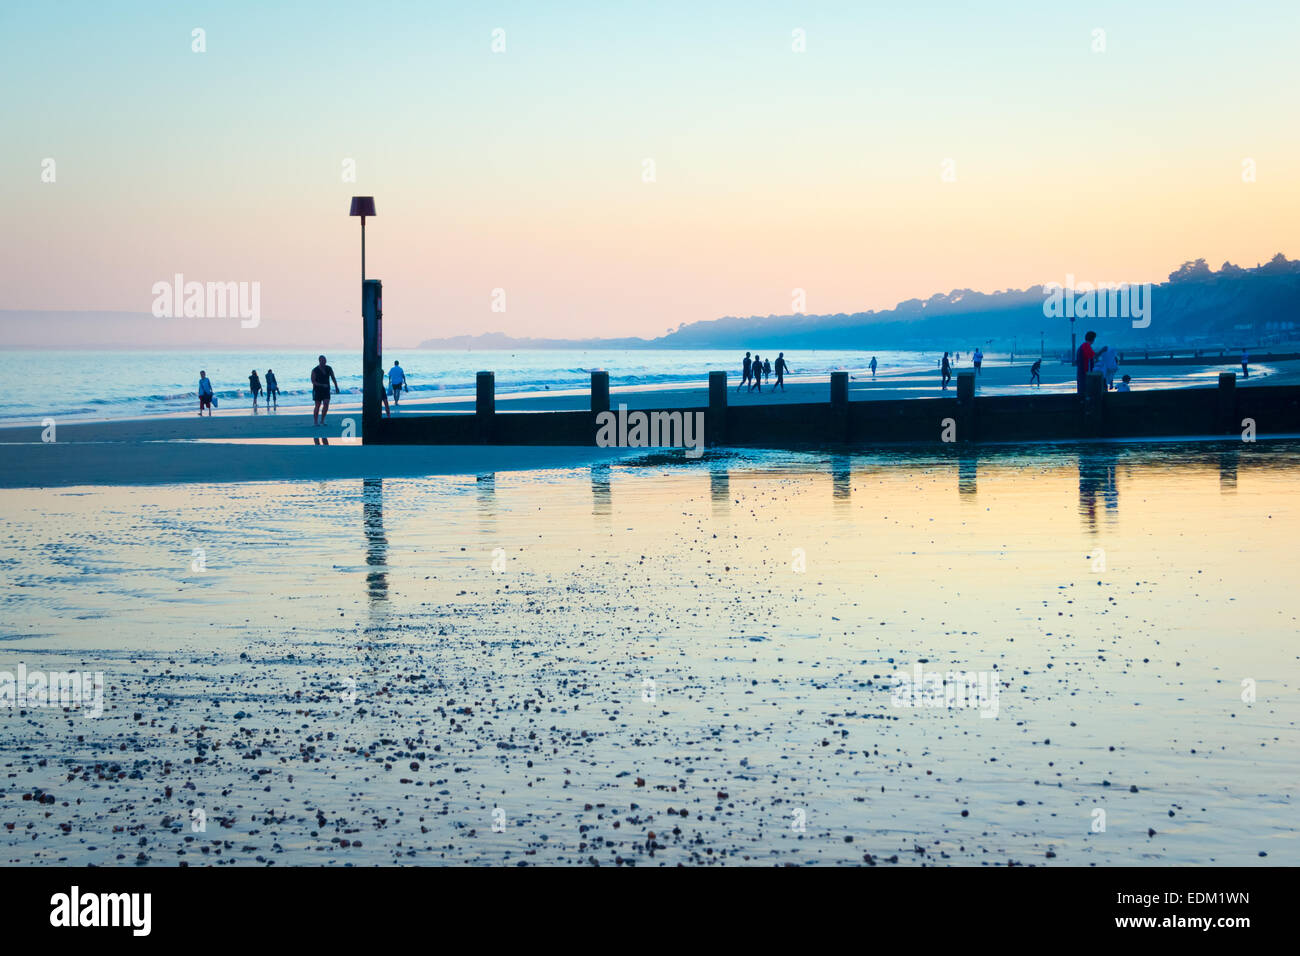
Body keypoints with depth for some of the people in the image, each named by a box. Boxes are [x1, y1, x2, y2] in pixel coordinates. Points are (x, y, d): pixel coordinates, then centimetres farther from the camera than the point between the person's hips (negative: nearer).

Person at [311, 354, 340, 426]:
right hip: (318, 390, -3)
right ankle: (315, 421, 10)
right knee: (318, 406, 0)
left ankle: (322, 420, 0)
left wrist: (336, 387, 7)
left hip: (326, 390, 3)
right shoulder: (315, 370, -11)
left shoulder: (329, 369, 1)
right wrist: (322, 385, -23)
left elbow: (333, 378, 10)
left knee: (326, 405, -11)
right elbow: (313, 381, -14)